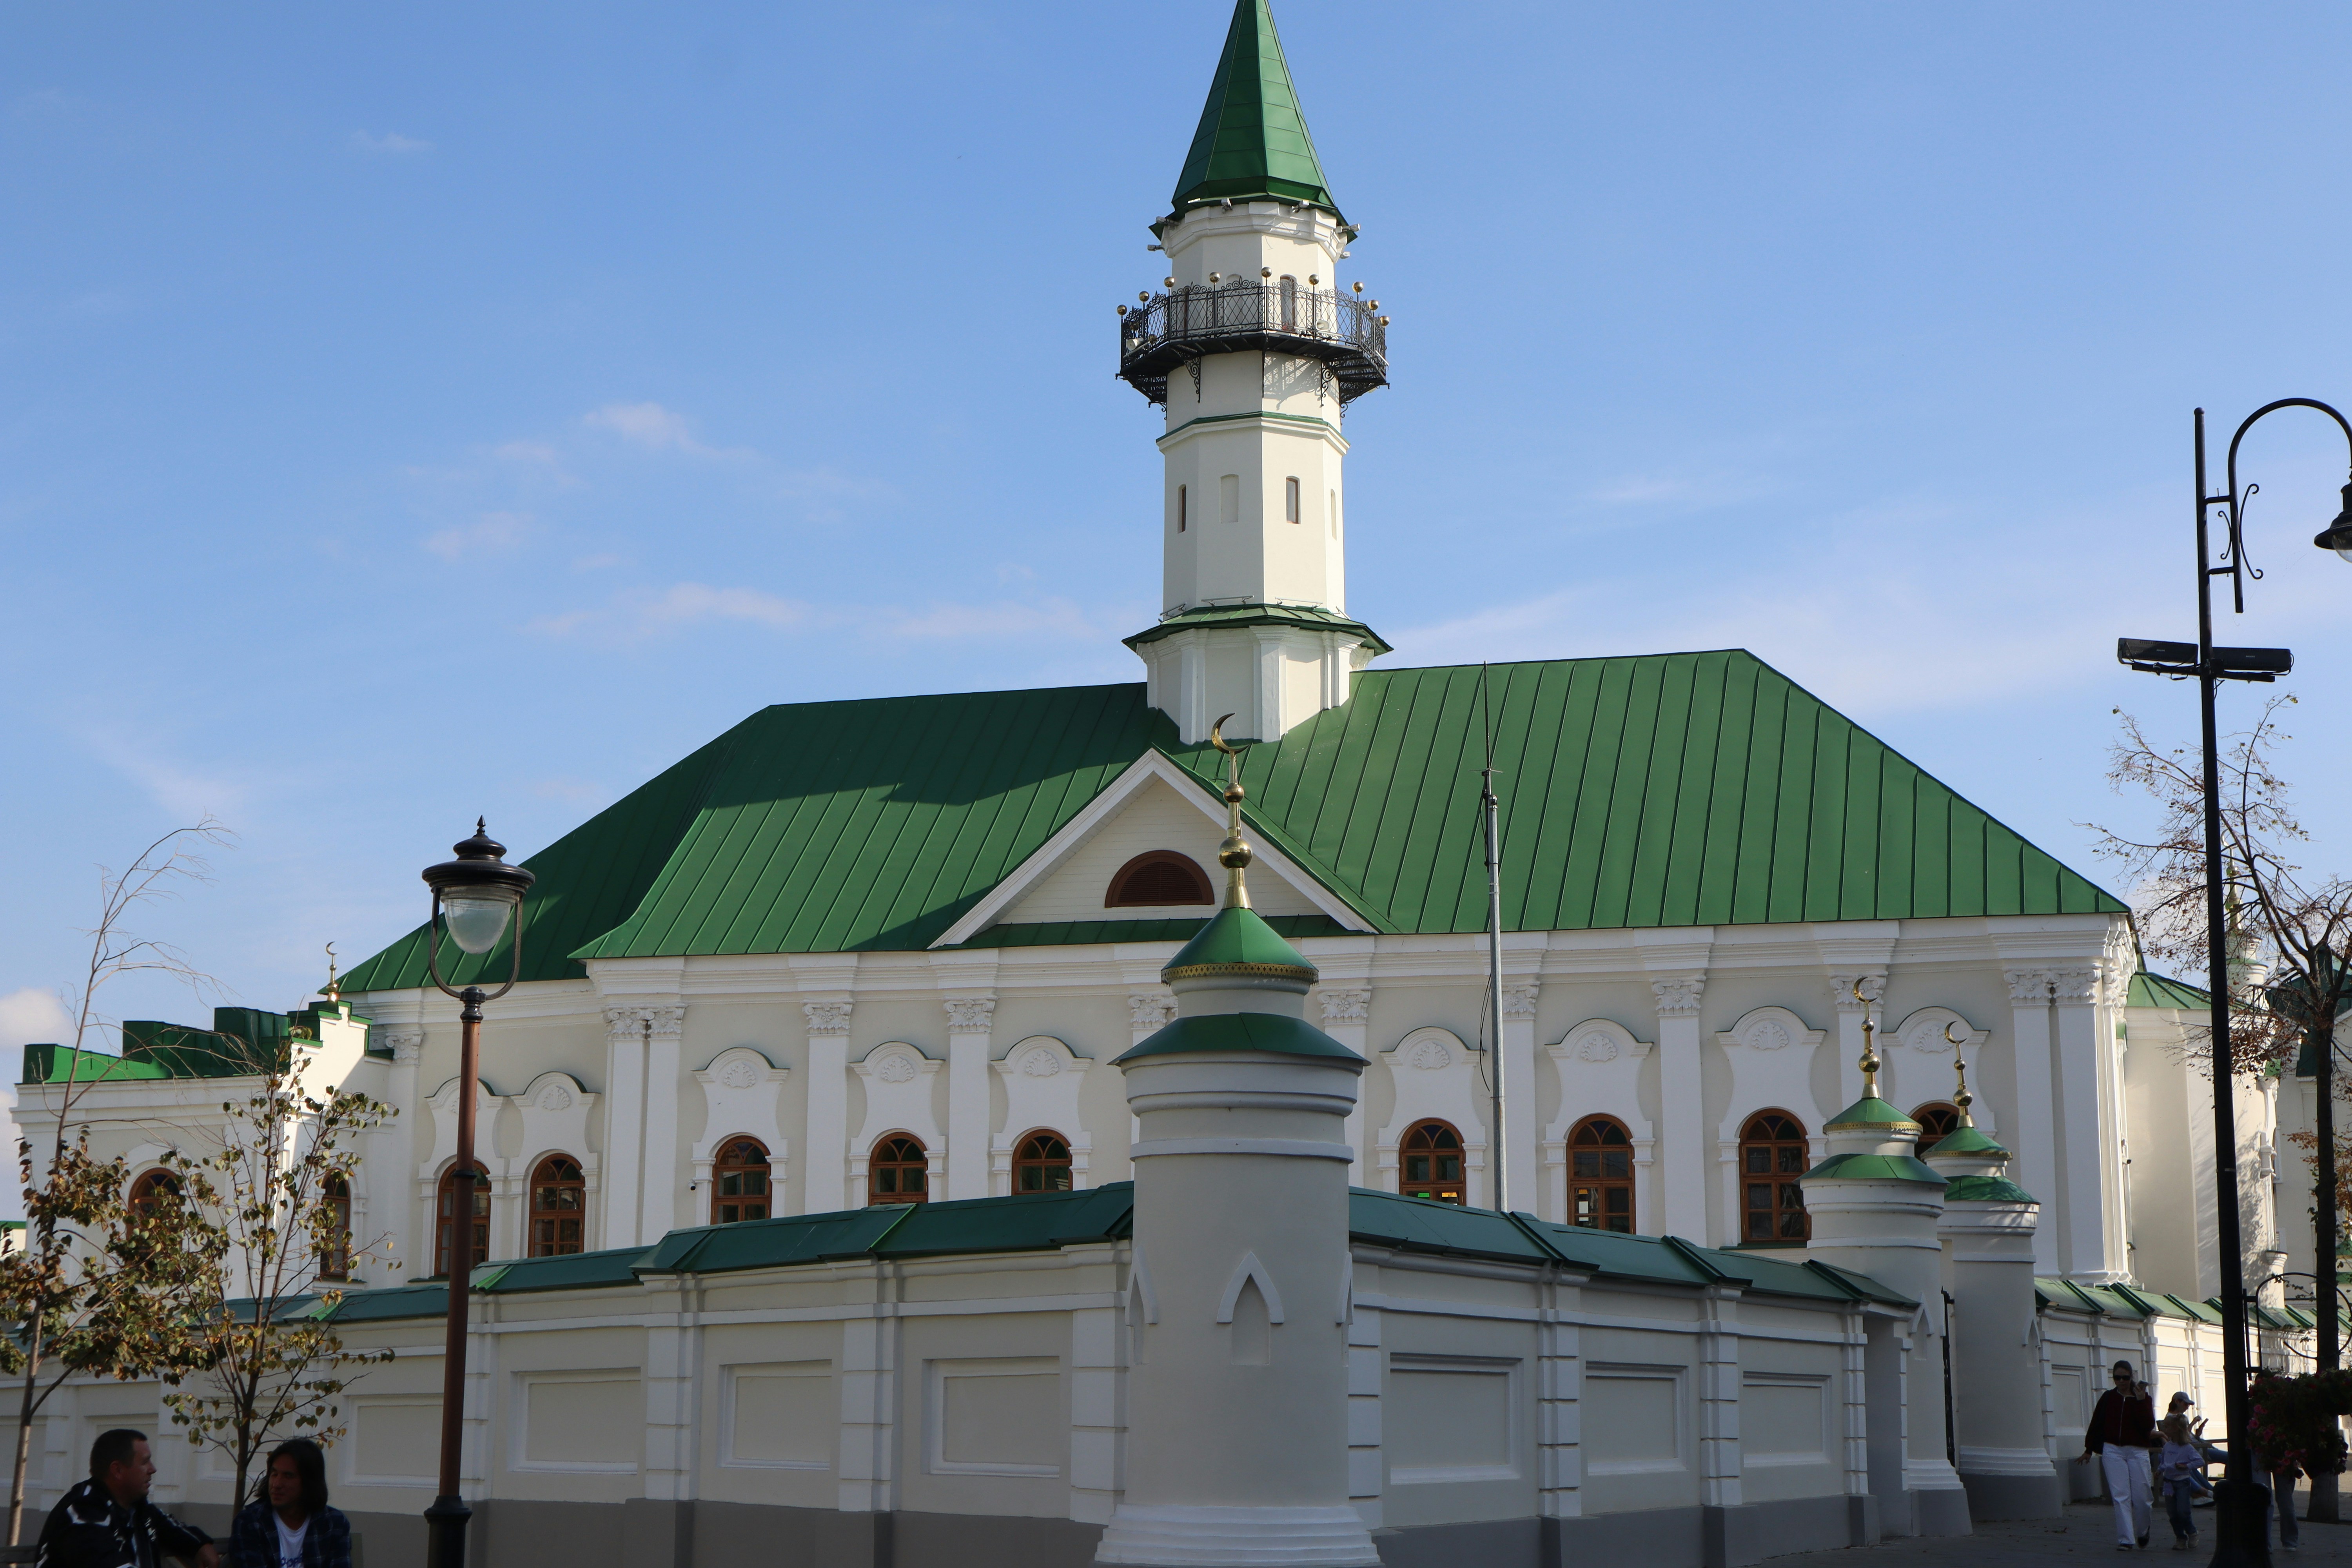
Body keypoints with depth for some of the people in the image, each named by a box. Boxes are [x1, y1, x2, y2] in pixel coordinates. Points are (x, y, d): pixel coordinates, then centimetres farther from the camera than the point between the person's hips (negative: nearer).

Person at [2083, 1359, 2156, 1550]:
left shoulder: (2144, 1398, 4)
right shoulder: (2108, 1398, 8)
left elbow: (2148, 1426, -9)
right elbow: (2096, 1423, 13)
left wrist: (2141, 1400, -15)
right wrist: (2089, 1449, 13)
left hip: (2137, 1451, -1)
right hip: (2113, 1450, 1)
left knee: (2140, 1497, 0)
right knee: (2121, 1497, -8)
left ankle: (2142, 1533, 27)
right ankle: (2126, 1540, -9)